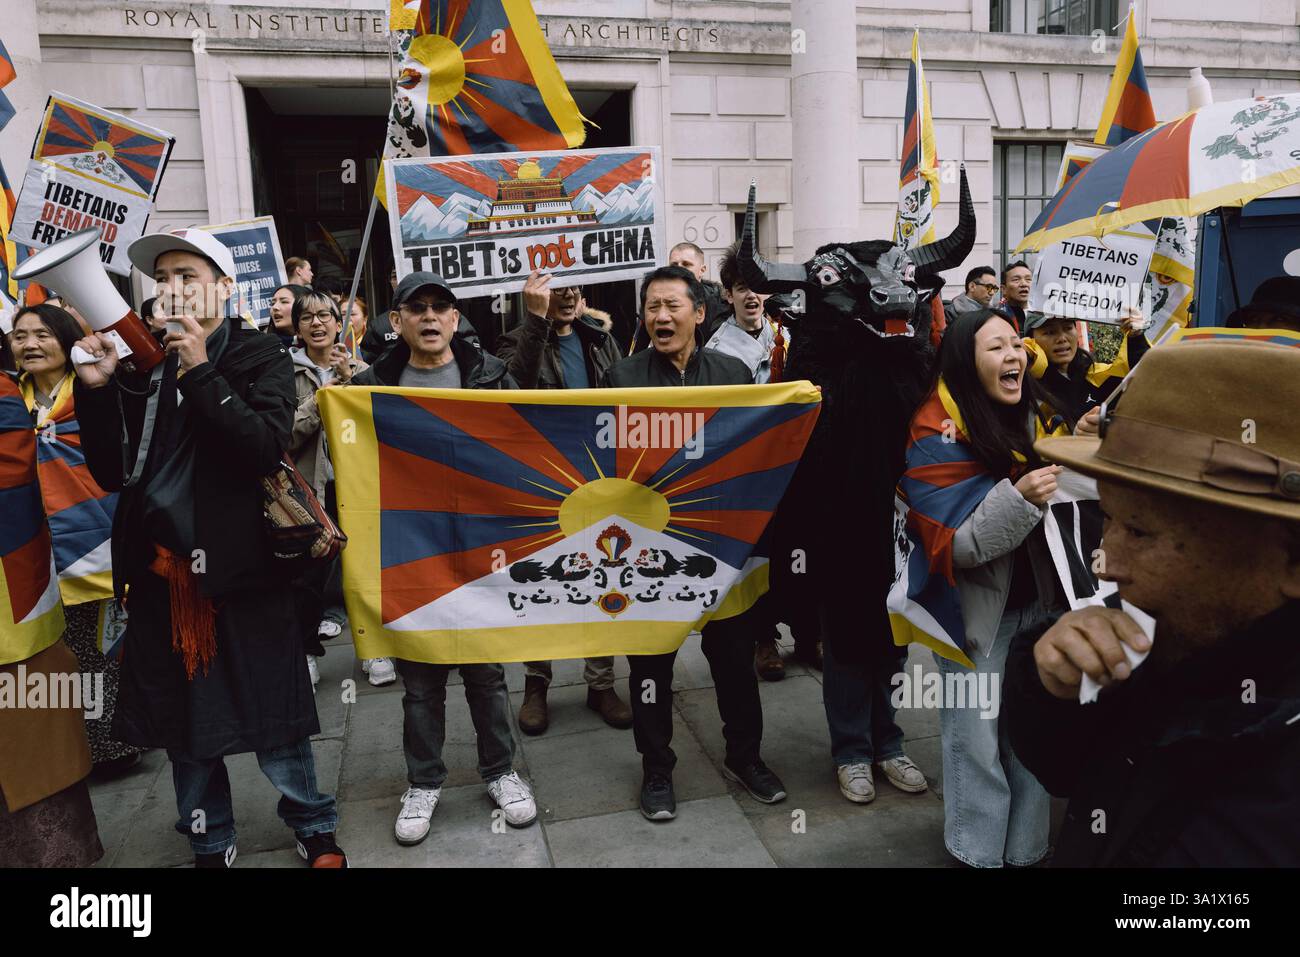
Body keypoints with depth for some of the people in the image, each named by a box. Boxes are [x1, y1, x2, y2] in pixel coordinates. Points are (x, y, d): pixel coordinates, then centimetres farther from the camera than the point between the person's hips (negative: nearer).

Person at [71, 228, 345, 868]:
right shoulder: (142, 365, 9)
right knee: (181, 723, 14)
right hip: (160, 573, 4)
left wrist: (201, 371, -18)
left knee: (271, 718, 5)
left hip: (241, 572, -4)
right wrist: (95, 390, -6)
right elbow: (112, 474, 6)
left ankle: (314, 829, 27)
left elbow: (266, 448, -16)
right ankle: (209, 844, 34)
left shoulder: (260, 358, -1)